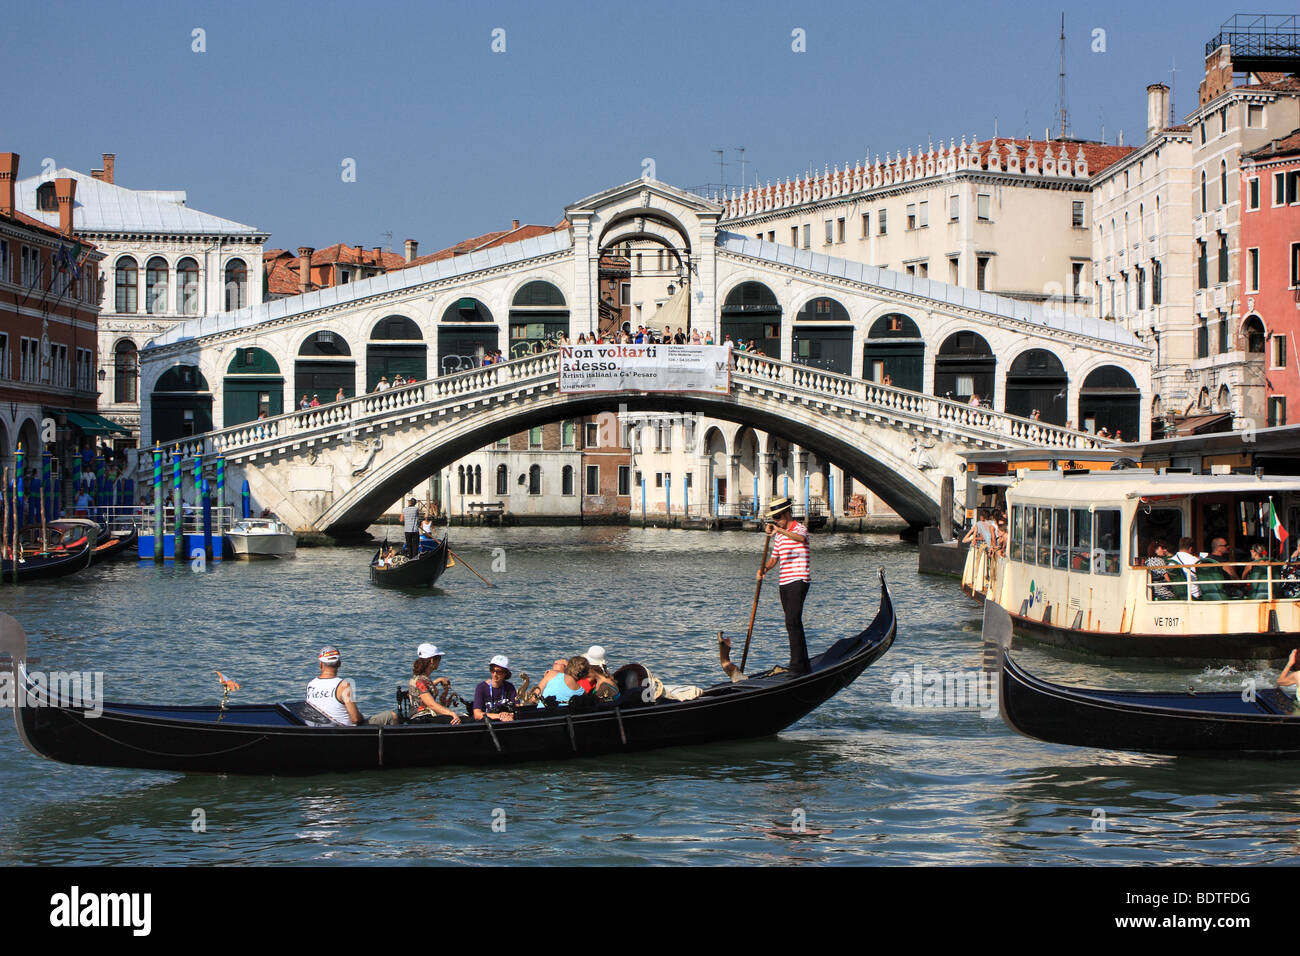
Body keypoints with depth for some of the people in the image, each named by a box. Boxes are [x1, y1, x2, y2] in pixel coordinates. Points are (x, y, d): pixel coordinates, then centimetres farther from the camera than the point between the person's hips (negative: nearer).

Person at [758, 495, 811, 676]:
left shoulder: (799, 528, -8)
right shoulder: (778, 536, 18)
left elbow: (801, 538, -33)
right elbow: (774, 558, 22)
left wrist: (781, 531, -46)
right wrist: (765, 568, 0)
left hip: (798, 581, -9)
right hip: (784, 583, 9)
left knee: (792, 623, -17)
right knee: (793, 623, 12)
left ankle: (797, 666, -19)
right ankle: (802, 664, 18)